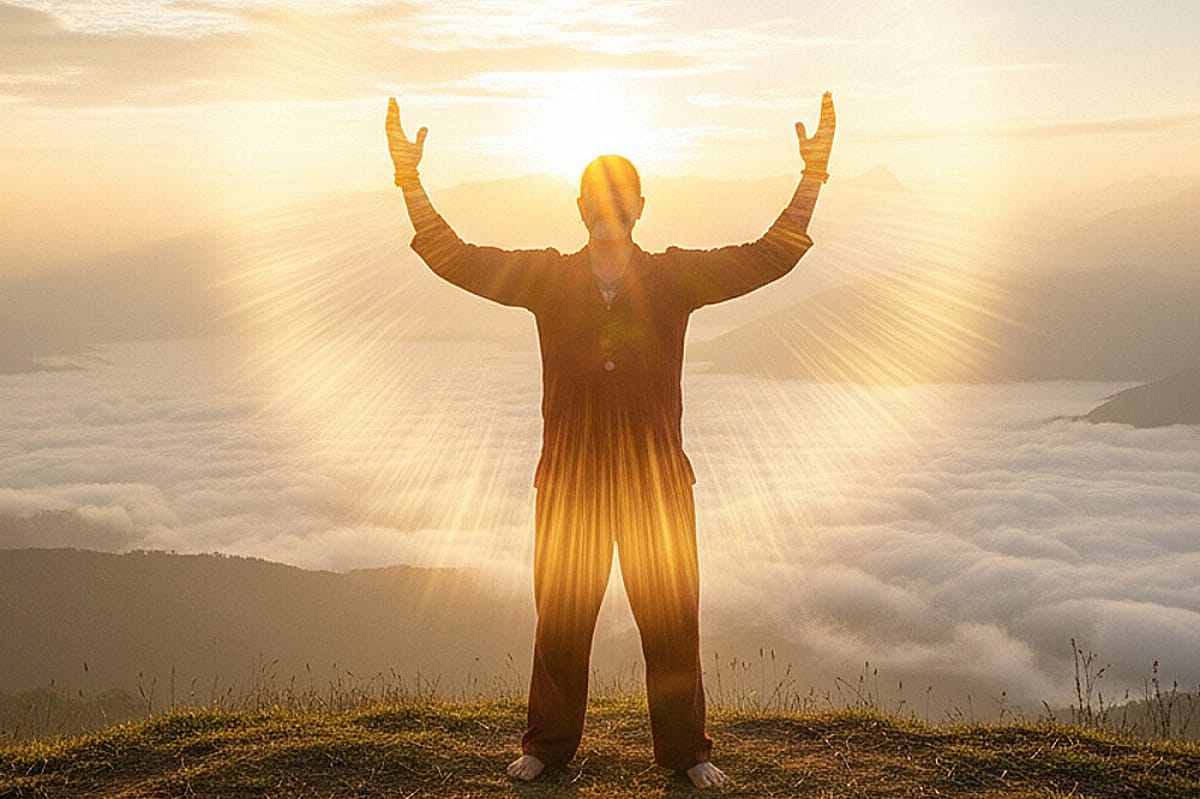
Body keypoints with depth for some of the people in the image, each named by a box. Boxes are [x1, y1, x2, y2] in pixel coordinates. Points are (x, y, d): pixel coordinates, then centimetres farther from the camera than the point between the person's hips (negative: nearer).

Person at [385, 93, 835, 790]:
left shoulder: (676, 277, 4)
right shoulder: (547, 277, 6)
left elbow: (770, 256, 1)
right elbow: (455, 259, 3)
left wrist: (813, 176, -6)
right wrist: (411, 181, -4)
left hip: (658, 476, 0)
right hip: (568, 476, 1)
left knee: (672, 618, 4)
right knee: (560, 616, 6)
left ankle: (687, 750, 18)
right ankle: (548, 746, 22)